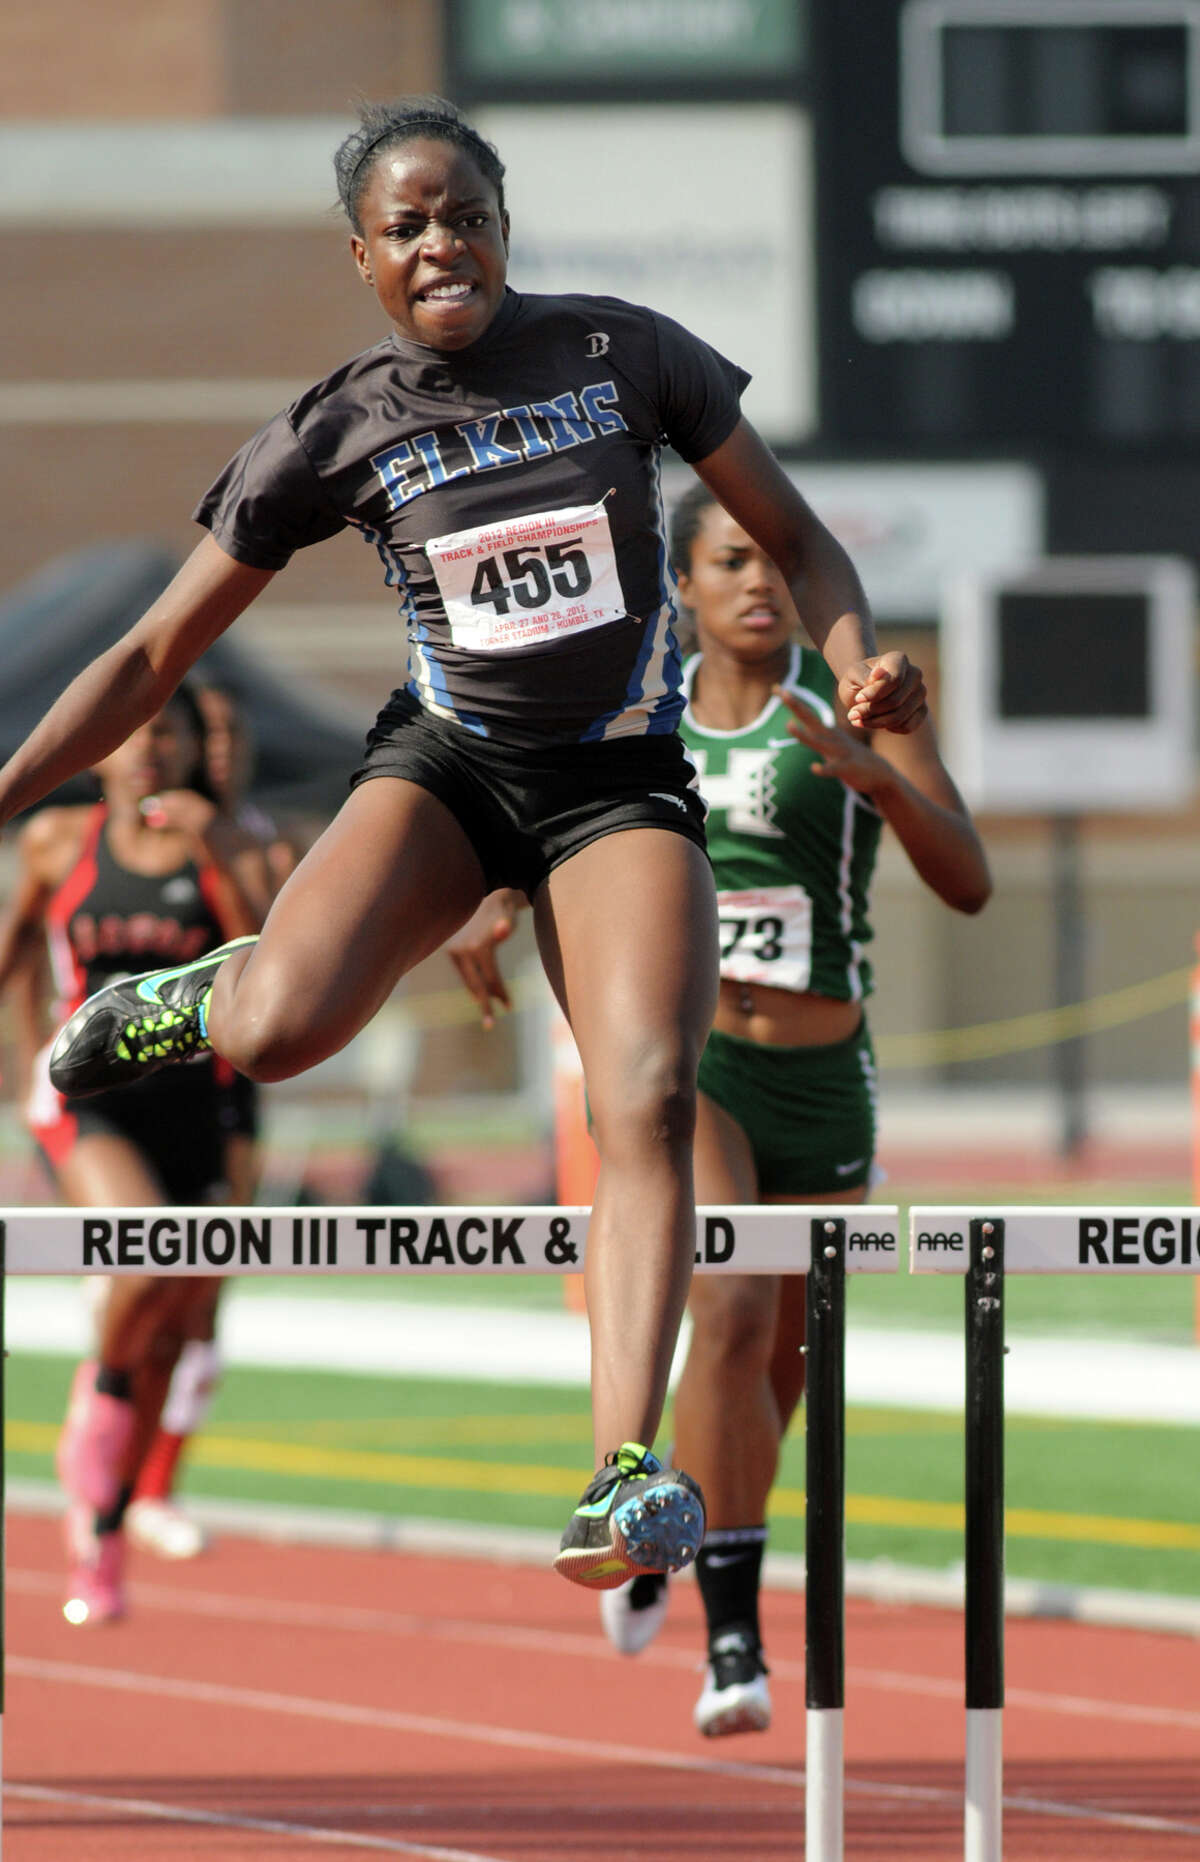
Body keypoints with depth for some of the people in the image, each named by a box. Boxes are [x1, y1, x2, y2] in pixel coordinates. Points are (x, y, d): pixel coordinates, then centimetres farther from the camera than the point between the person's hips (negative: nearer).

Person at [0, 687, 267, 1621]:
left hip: (188, 1102, 2)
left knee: (164, 1342, 7)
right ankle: (101, 1392, -3)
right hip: (85, 1097, -2)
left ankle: (101, 1543, 24)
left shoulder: (221, 847, 3)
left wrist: (217, 854, -18)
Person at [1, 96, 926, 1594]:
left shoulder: (625, 353, -3)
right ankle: (211, 1002, 11)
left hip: (623, 783, 0)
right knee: (285, 1027, -29)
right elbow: (155, 654, 1)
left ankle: (626, 1469, -29)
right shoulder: (333, 435, -4)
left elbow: (794, 539, 6)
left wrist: (859, 671, -14)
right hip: (447, 763, 0)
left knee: (647, 1098, -25)